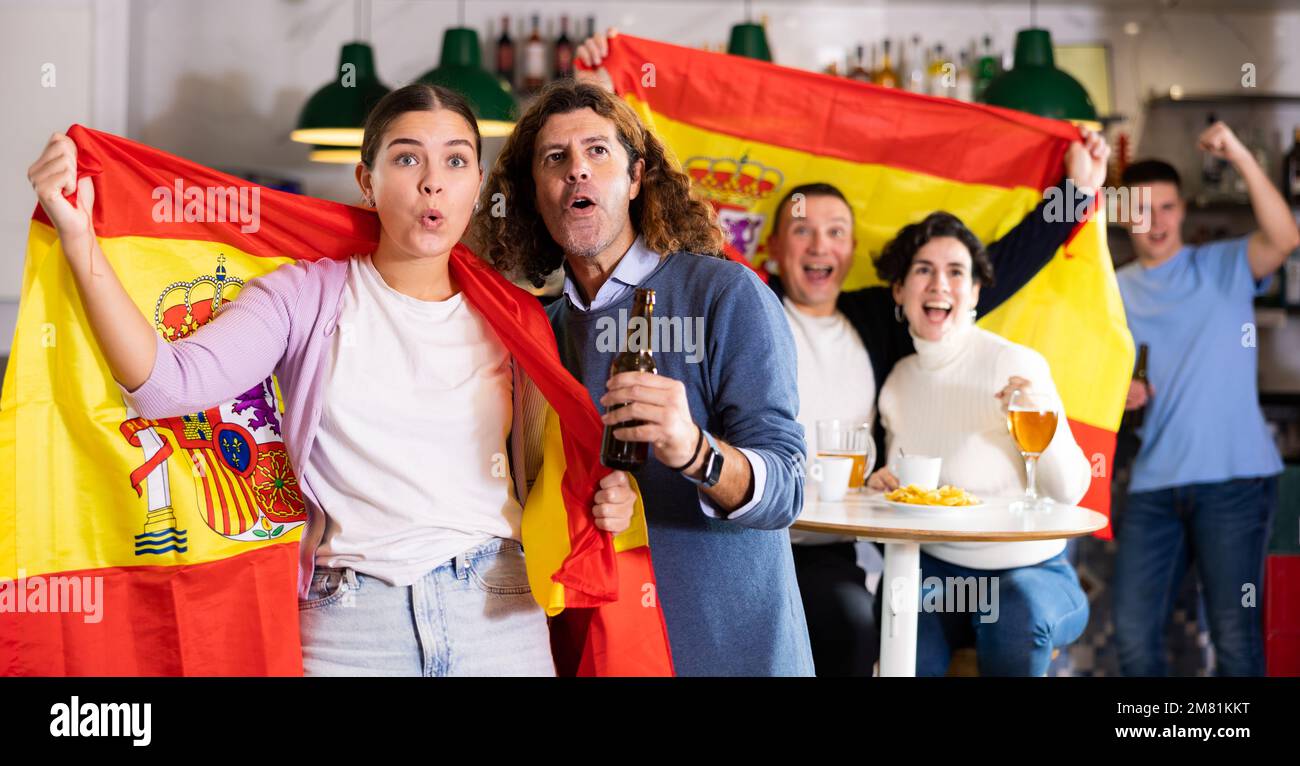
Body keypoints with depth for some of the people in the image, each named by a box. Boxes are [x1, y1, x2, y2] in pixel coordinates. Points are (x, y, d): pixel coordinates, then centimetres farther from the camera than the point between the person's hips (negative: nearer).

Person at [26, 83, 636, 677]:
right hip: (349, 620, -2)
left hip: (498, 617, 2)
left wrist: (603, 502, -5)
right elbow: (168, 383, -16)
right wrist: (81, 241, -25)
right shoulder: (308, 296, -1)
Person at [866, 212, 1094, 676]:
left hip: (1029, 568, -2)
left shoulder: (1017, 366, -11)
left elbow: (1069, 492, -13)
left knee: (1020, 617, -34)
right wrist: (884, 484, -3)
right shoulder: (897, 382, 4)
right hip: (937, 567, 3)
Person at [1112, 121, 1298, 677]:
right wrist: (1117, 393, -6)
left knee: (1235, 636, -2)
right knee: (1134, 635, 3)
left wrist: (1240, 157, -25)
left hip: (1234, 478, -3)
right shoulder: (1114, 291, 12)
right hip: (1153, 483, 3)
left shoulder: (1224, 265, 4)